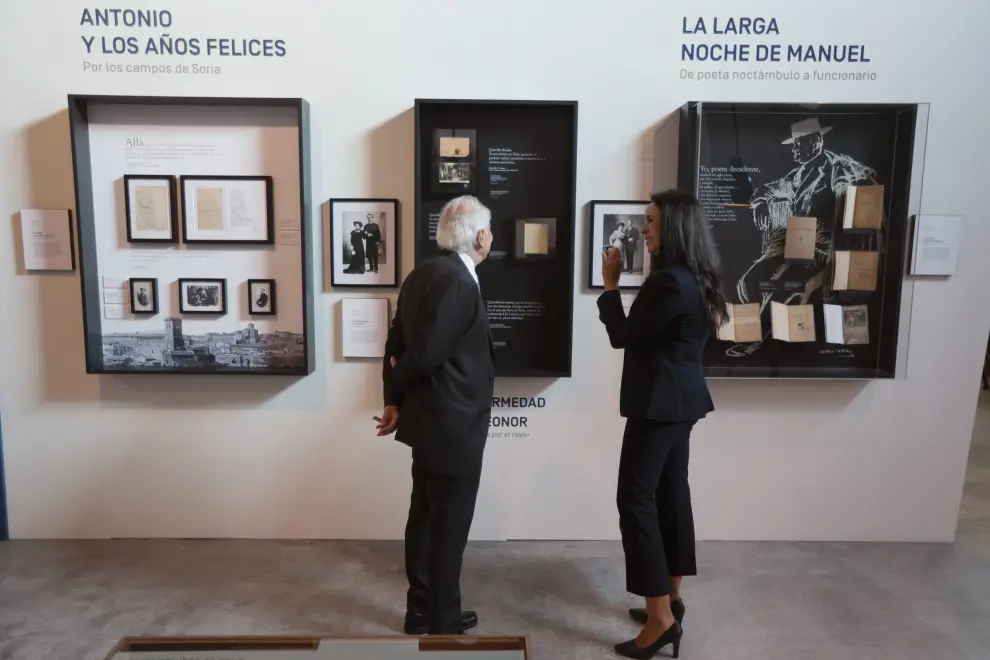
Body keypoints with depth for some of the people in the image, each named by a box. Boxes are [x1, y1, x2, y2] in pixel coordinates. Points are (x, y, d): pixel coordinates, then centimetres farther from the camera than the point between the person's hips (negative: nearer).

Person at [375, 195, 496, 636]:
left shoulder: (424, 273, 7)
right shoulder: (458, 282, -22)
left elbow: (398, 341, 8)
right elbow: (427, 352, -24)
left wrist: (393, 399, 7)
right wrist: (399, 389, -5)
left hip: (429, 420, 10)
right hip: (453, 425, -10)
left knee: (425, 518, 18)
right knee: (449, 528, 4)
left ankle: (422, 611, 34)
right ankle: (443, 627, 18)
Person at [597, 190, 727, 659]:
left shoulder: (670, 281, -21)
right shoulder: (694, 279, 11)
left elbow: (623, 335, -13)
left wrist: (610, 283, -5)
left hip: (660, 403, -10)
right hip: (679, 399, 10)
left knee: (636, 498, -6)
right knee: (670, 493, 15)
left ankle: (661, 617, -1)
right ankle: (670, 597, 28)